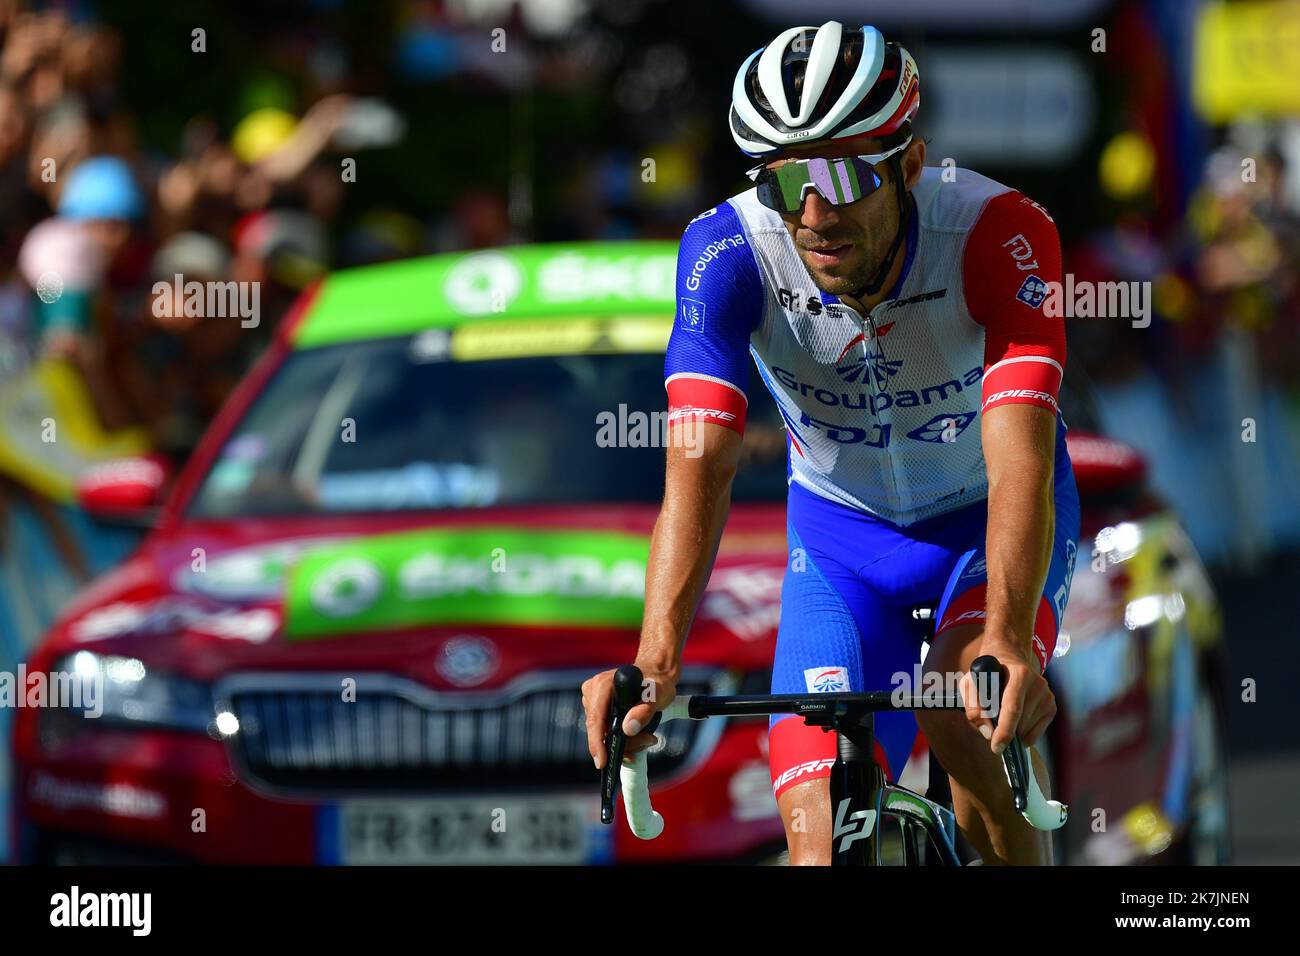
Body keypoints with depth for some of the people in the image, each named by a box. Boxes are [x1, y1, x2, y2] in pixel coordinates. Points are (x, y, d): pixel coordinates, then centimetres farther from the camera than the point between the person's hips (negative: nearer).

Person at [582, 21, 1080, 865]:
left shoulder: (998, 234, -31)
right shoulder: (727, 252, -27)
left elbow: (1020, 464, -41)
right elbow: (700, 469, -36)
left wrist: (1009, 644, -57)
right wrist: (656, 663, -51)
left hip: (993, 518, -2)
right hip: (842, 532, 2)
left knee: (965, 720, -30)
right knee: (820, 836, -11)